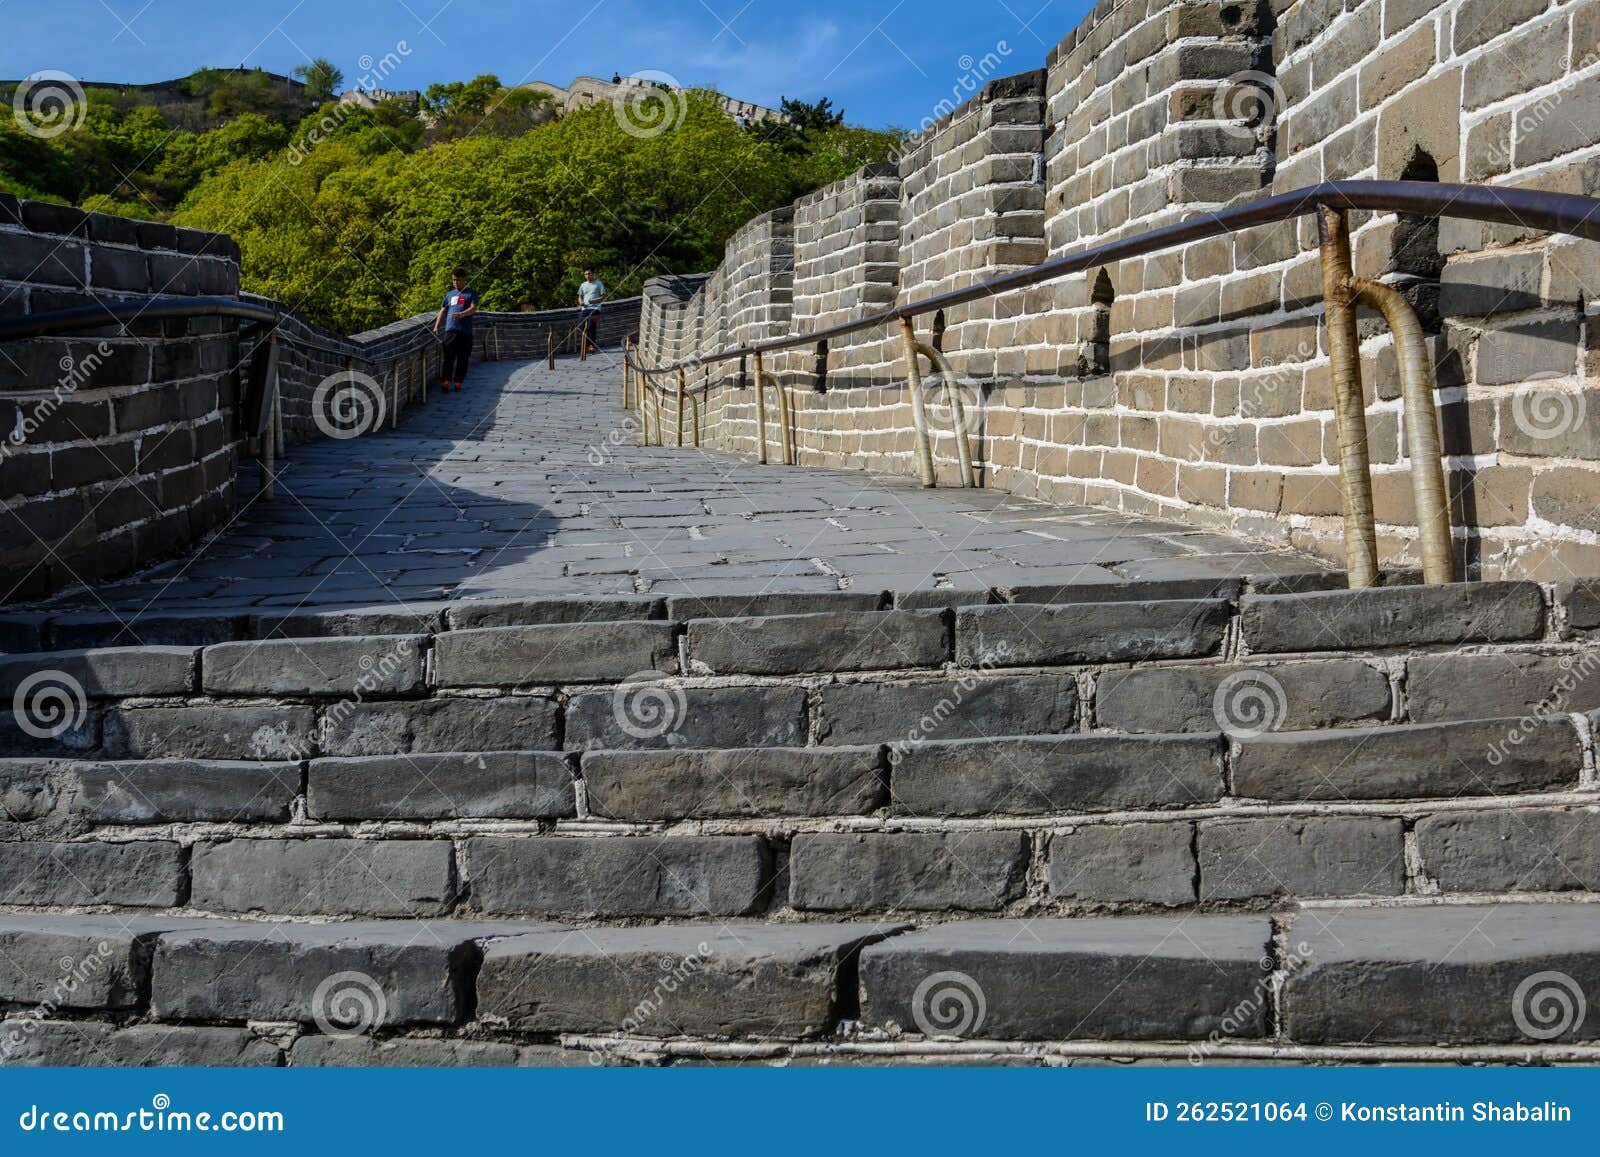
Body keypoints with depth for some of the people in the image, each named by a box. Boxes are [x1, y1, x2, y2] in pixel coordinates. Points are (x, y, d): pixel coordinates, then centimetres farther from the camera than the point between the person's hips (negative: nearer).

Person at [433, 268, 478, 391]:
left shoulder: (471, 293, 7)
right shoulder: (449, 294, 19)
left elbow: (473, 308, -7)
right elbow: (443, 311, 21)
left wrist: (462, 314, -25)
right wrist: (436, 326, 11)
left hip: (465, 331, -2)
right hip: (450, 330, 2)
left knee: (462, 358, 1)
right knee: (448, 357, -6)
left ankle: (458, 382, 9)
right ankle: (446, 382, -9)